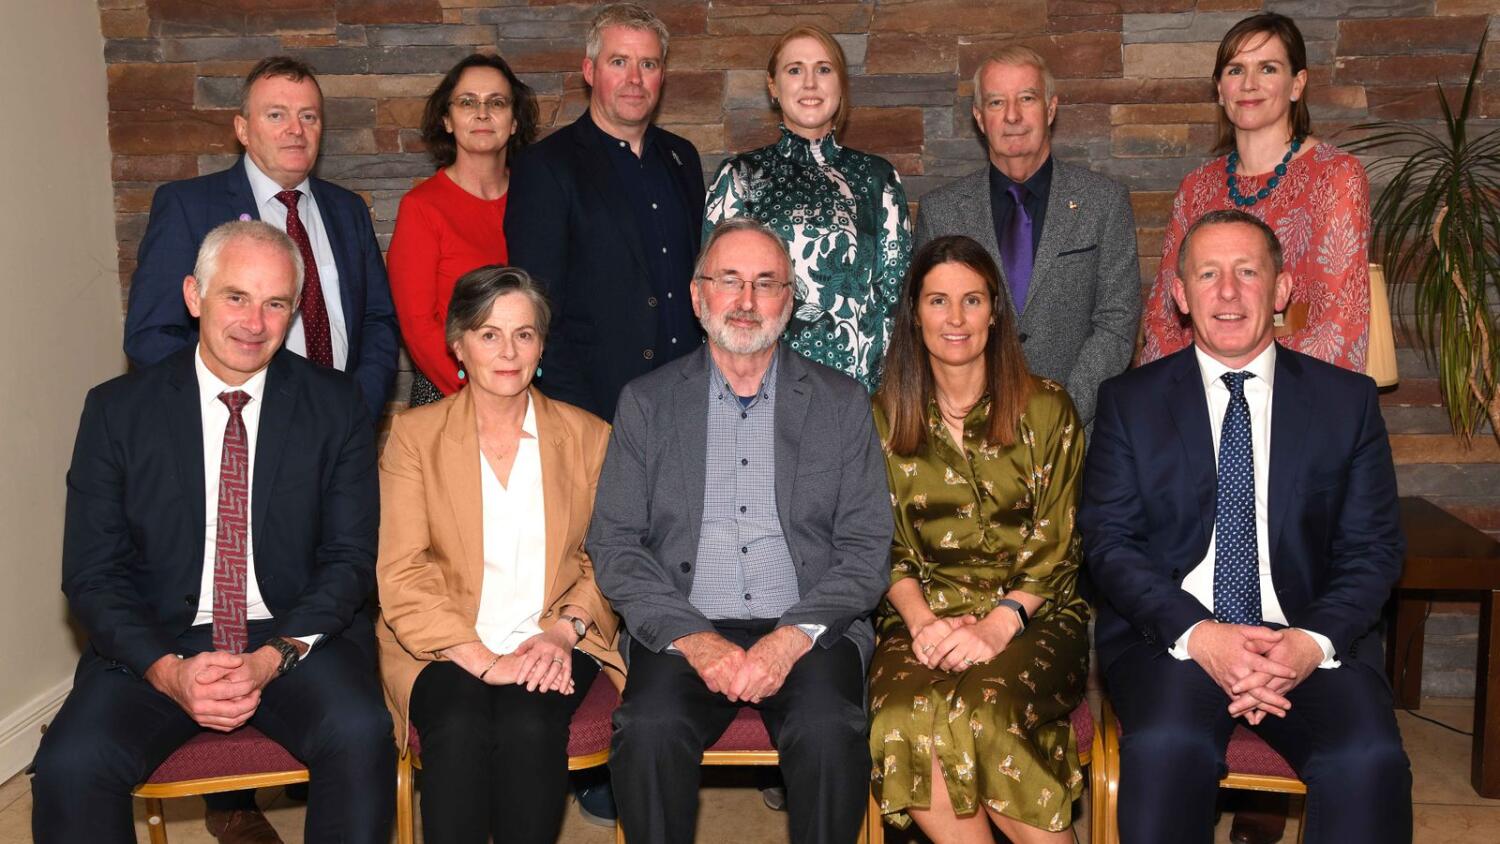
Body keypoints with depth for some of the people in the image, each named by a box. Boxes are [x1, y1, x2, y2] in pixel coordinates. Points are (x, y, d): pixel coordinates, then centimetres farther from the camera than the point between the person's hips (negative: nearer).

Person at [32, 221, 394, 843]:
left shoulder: (335, 406, 2)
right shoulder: (117, 409, 3)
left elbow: (352, 556, 0)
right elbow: (92, 574, 1)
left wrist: (276, 656, -16)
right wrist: (168, 670, -16)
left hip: (298, 637, 0)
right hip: (156, 645, 1)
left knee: (360, 736, -29)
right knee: (70, 765, -26)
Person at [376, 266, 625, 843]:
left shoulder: (588, 437, 11)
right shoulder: (413, 435, 5)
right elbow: (400, 575, -4)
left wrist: (564, 631, -10)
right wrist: (483, 660, -16)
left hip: (552, 646, 1)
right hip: (446, 648, 0)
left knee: (528, 726, -30)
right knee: (460, 728, -31)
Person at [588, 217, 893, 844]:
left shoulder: (842, 402, 10)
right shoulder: (646, 403, 10)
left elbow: (866, 548, 4)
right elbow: (613, 545, 3)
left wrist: (793, 637, -12)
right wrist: (692, 638, -12)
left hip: (807, 632, 0)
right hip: (683, 630, 0)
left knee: (829, 732, -29)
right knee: (648, 732, -28)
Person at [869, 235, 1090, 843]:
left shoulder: (1046, 409, 4)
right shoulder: (884, 417, 10)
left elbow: (1055, 547, 0)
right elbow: (887, 547, 8)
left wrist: (998, 626, -17)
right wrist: (921, 620, -12)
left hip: (1031, 613, -2)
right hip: (926, 616, 2)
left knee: (978, 714, -34)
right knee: (902, 720, -31)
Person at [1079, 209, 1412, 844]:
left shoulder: (1348, 400, 11)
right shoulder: (1129, 400, 8)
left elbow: (1372, 549, 7)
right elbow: (1108, 542, 0)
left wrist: (1315, 640, -13)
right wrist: (1195, 634, -16)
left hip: (1309, 635, 1)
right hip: (1170, 635, -1)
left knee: (1369, 760, -28)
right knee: (1166, 745, -32)